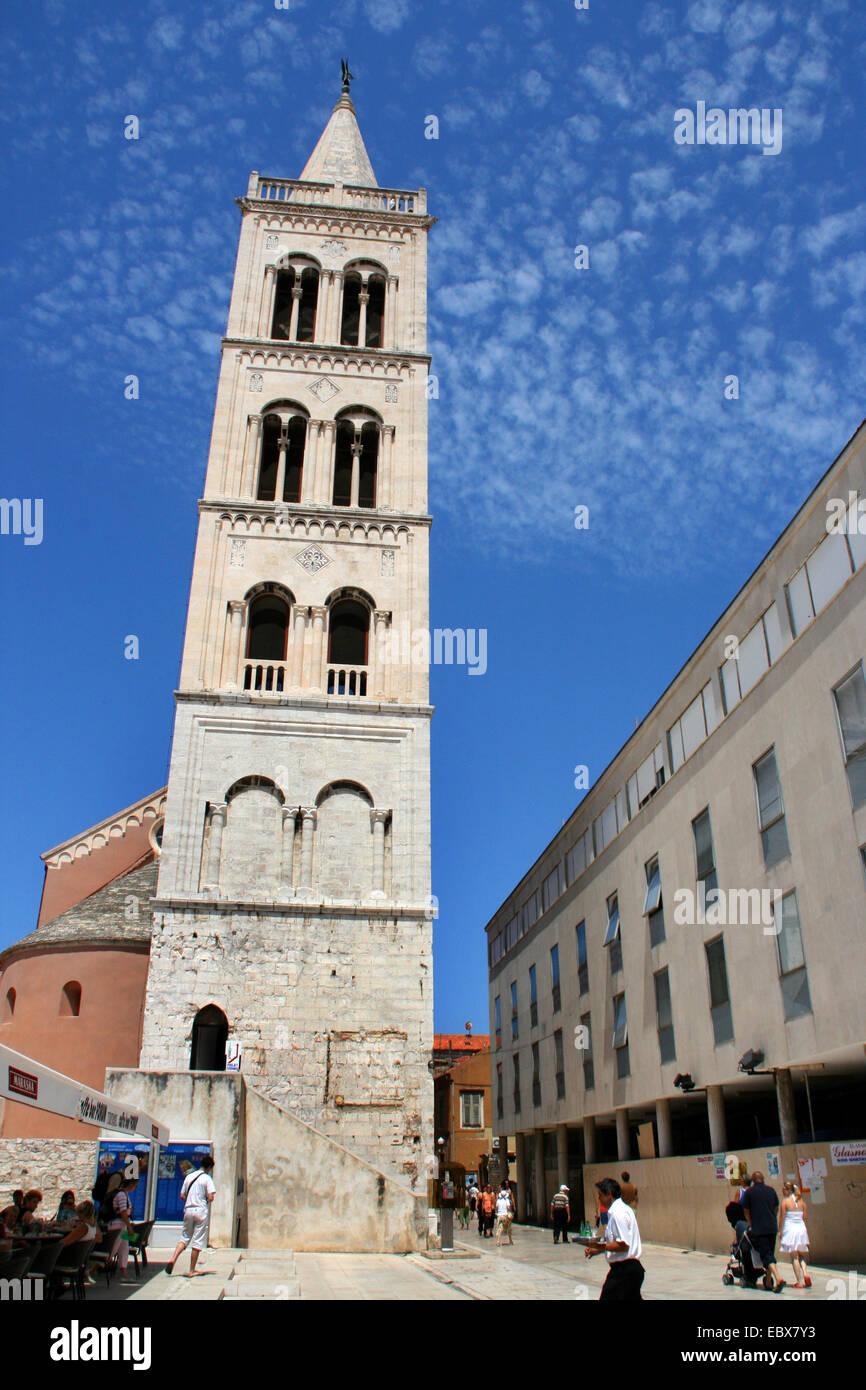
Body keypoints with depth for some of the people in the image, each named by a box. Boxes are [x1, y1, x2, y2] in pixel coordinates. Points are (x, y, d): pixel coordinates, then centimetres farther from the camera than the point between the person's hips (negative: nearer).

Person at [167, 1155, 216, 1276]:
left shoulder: (189, 1176, 9)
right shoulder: (207, 1178, -6)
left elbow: (182, 1196, 10)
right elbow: (210, 1198, -13)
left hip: (188, 1210, 5)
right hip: (201, 1211, -5)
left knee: (185, 1237, 14)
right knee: (198, 1241, 3)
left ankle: (173, 1259, -9)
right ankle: (192, 1271, 5)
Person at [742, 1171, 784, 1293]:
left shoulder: (749, 1192, -2)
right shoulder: (771, 1190, 6)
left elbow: (746, 1211, 6)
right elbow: (776, 1208, 17)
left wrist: (751, 1224, 21)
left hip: (758, 1229, -4)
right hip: (772, 1228, 4)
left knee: (766, 1256, -4)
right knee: (770, 1254, 16)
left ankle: (778, 1279, -21)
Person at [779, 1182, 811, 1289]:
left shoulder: (785, 1201, -5)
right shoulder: (801, 1201, 7)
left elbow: (782, 1218, -6)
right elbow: (804, 1218, 10)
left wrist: (780, 1232, 3)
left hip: (790, 1229, -5)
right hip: (801, 1229, 5)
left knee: (794, 1257, 0)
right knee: (802, 1256, 16)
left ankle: (800, 1282, -2)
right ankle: (806, 1274, -7)